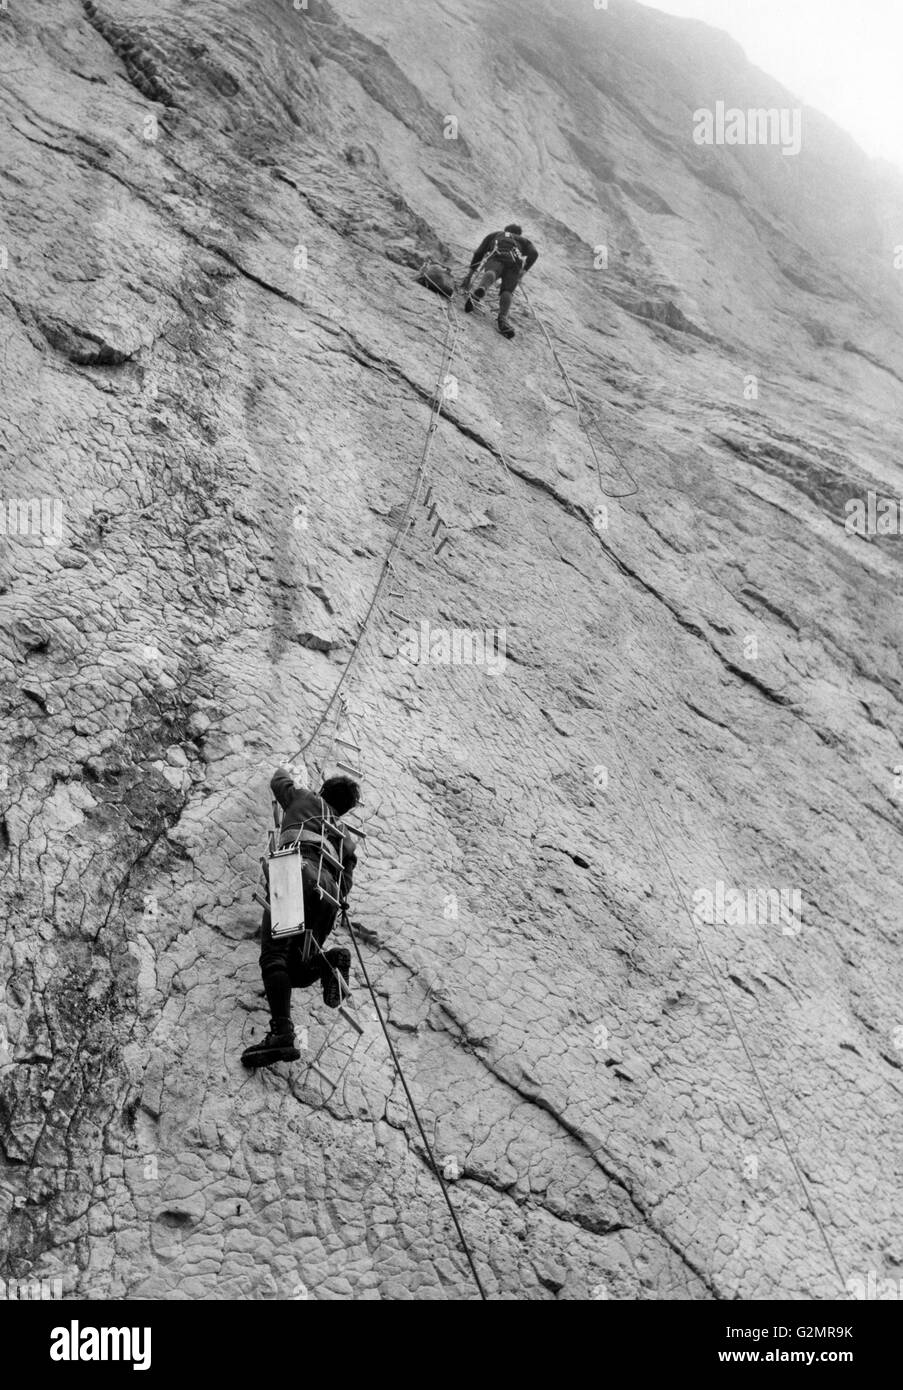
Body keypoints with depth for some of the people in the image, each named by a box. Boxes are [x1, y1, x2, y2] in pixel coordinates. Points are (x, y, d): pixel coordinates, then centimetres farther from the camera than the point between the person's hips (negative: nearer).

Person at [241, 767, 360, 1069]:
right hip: (329, 890, 5)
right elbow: (345, 884, 27)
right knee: (295, 971, 9)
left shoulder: (305, 798, 28)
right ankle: (330, 961, -21)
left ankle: (282, 1033, -33)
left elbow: (279, 781, 46)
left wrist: (283, 771, 66)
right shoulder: (347, 838, 35)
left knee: (274, 955, -17)